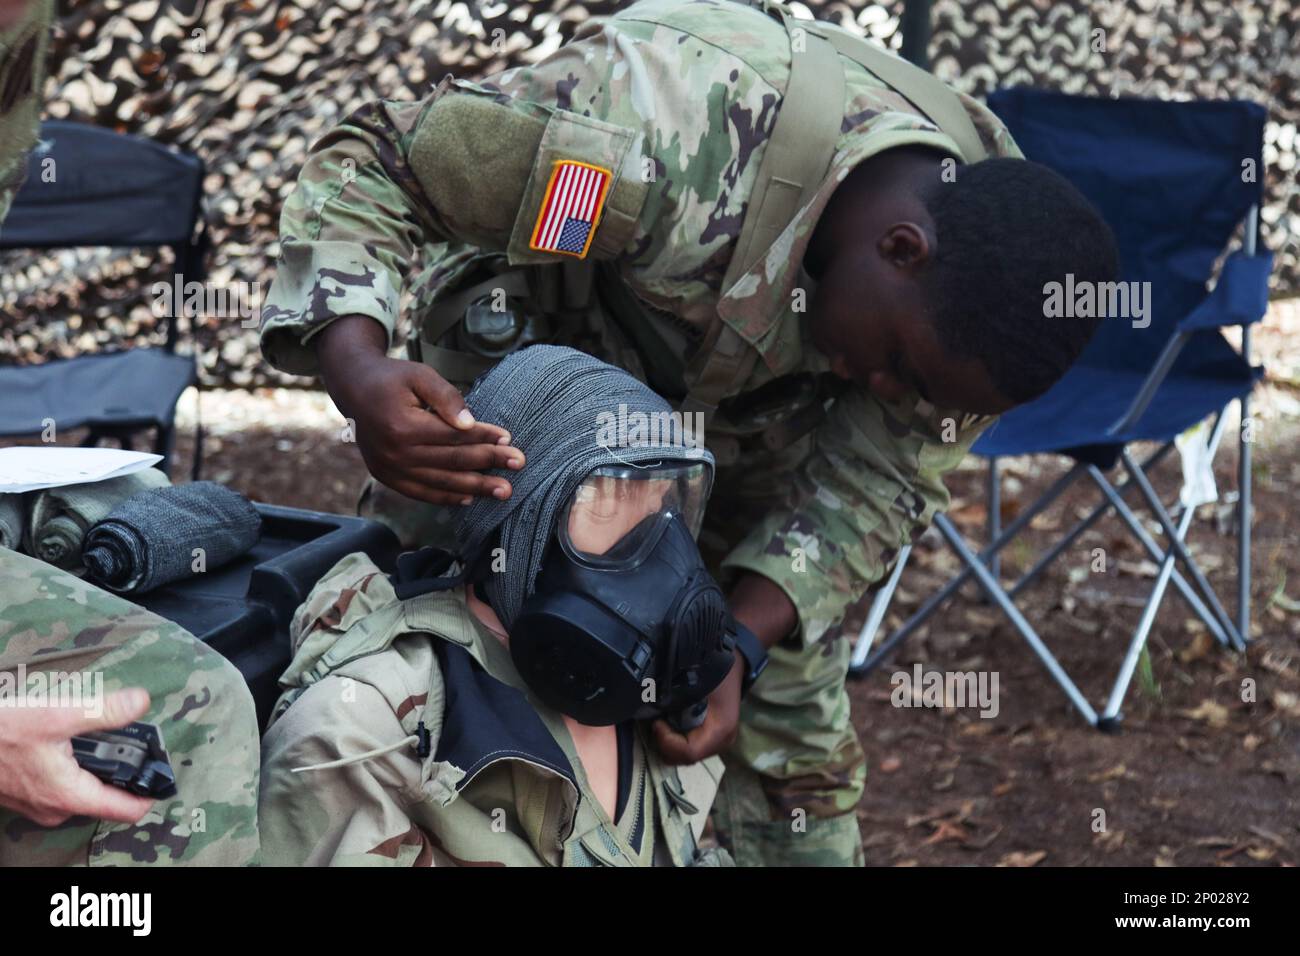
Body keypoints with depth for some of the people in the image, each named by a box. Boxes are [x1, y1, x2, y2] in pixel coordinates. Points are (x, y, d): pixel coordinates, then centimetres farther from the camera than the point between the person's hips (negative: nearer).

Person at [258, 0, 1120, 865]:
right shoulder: (665, 139, -43)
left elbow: (878, 482, -14)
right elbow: (366, 168, -33)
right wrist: (362, 376, -52)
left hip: (762, 418, 3)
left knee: (791, 716, 1)